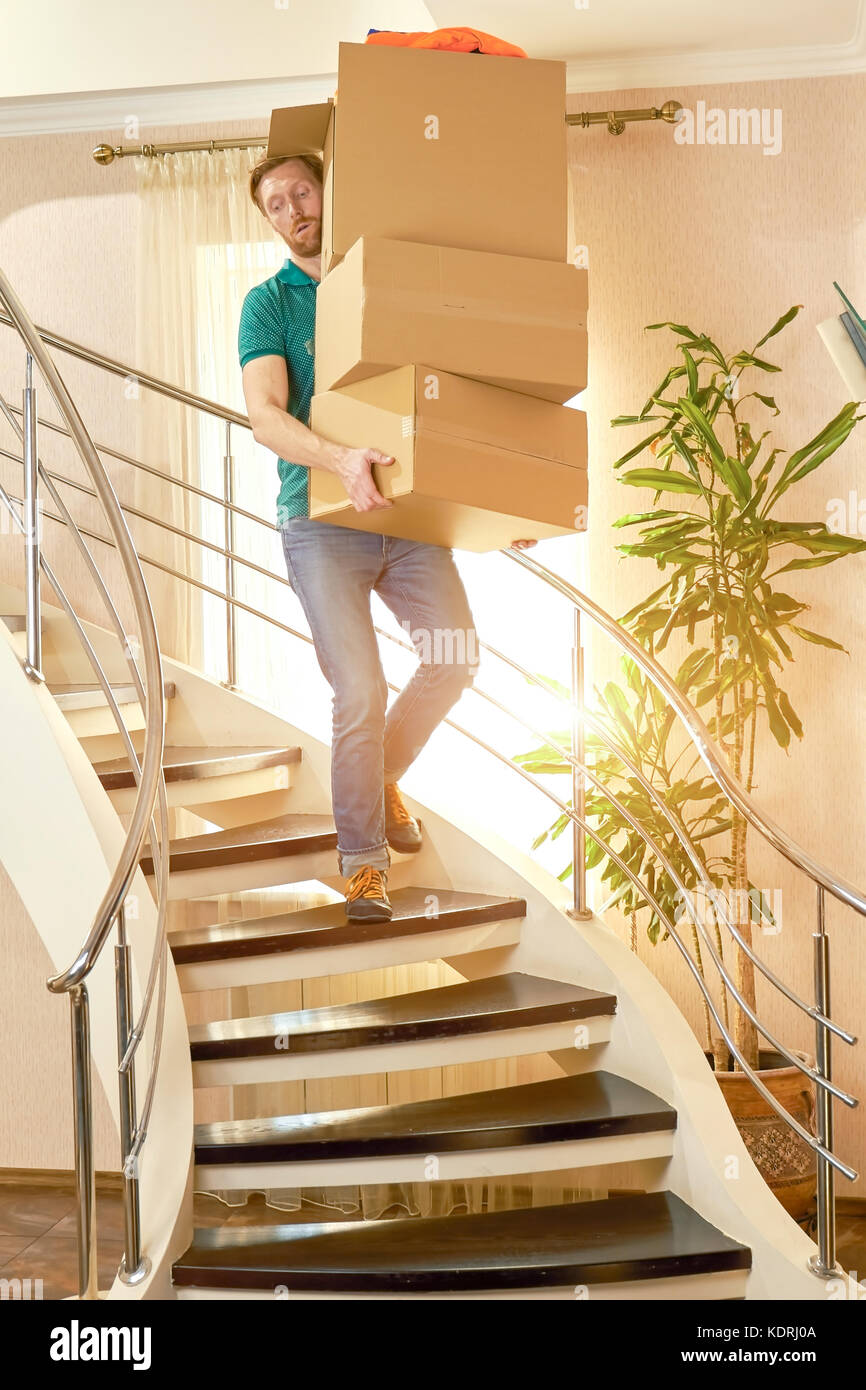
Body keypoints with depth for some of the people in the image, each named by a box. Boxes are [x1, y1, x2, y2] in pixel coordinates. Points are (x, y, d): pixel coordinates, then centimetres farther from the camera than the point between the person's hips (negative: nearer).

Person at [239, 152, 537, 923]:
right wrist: (341, 459, -33)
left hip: (406, 510, 3)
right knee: (360, 689, -9)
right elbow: (266, 417, -13)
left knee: (455, 656, -8)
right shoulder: (269, 302, 2)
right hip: (321, 517, -3)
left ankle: (383, 774, 20)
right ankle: (362, 858, 8)